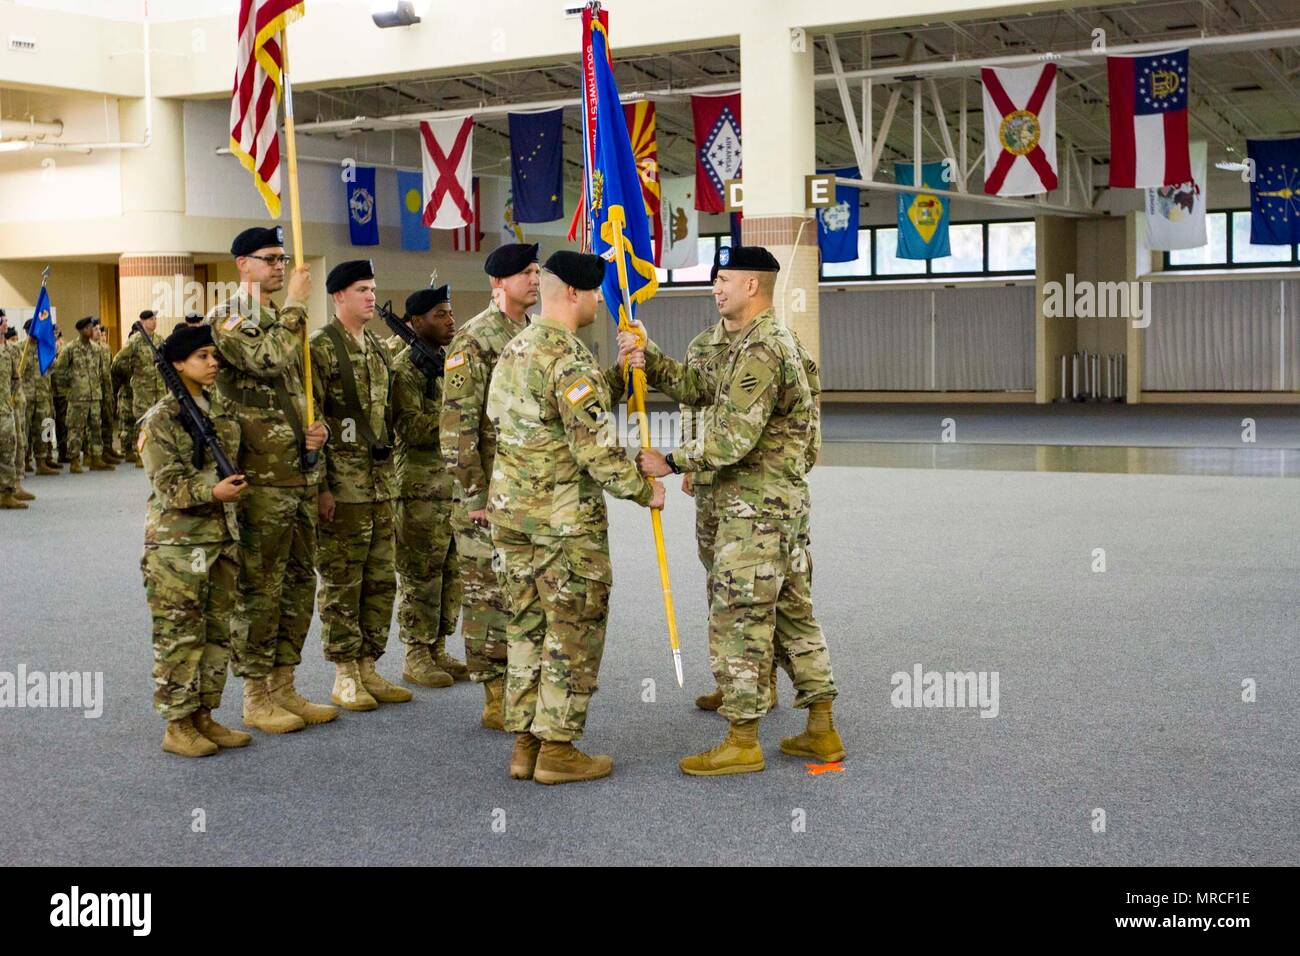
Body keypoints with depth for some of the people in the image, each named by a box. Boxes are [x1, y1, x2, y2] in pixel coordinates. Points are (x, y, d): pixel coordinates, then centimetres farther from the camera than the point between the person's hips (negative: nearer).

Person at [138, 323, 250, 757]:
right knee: (179, 635, -1)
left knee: (217, 630, 11)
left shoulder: (222, 409, 10)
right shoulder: (160, 420, -10)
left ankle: (204, 716, 22)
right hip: (178, 543, -7)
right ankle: (177, 726, 8)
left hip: (222, 535, 7)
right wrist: (213, 491, -30)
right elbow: (169, 484, -17)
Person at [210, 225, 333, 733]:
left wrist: (314, 430, 4)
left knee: (299, 582, 12)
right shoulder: (224, 319, -8)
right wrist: (295, 304, -16)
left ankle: (283, 686, 23)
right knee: (260, 587, -2)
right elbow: (267, 361, -26)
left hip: (301, 472, 8)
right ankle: (255, 696, 8)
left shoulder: (283, 321, 18)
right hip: (260, 477, -8)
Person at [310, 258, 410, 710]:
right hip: (342, 483, -8)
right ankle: (345, 677, 9)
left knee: (380, 580, 10)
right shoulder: (321, 346, -10)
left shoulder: (376, 346, 14)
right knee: (342, 583, 0)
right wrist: (320, 486, -17)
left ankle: (368, 668, 20)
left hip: (381, 481, 8)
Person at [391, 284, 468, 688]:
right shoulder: (405, 367, -10)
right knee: (421, 574, -2)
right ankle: (416, 657, 7)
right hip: (422, 487, -8)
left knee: (450, 571, 11)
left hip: (457, 483, 8)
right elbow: (412, 429, -19)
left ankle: (437, 649, 21)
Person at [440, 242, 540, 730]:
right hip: (491, 494, -7)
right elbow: (456, 425, -15)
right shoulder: (474, 340, -11)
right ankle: (497, 700, 8)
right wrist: (474, 495, -16)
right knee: (490, 594, 0)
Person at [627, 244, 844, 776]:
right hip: (786, 506, 11)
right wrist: (649, 361, 4)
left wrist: (671, 463, -14)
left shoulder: (760, 349, -18)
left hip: (754, 511, -11)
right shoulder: (767, 340, 17)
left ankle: (742, 743, 4)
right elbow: (700, 389, 15)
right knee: (794, 615, 14)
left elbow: (731, 438, -24)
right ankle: (822, 730, 20)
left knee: (738, 619, -4)